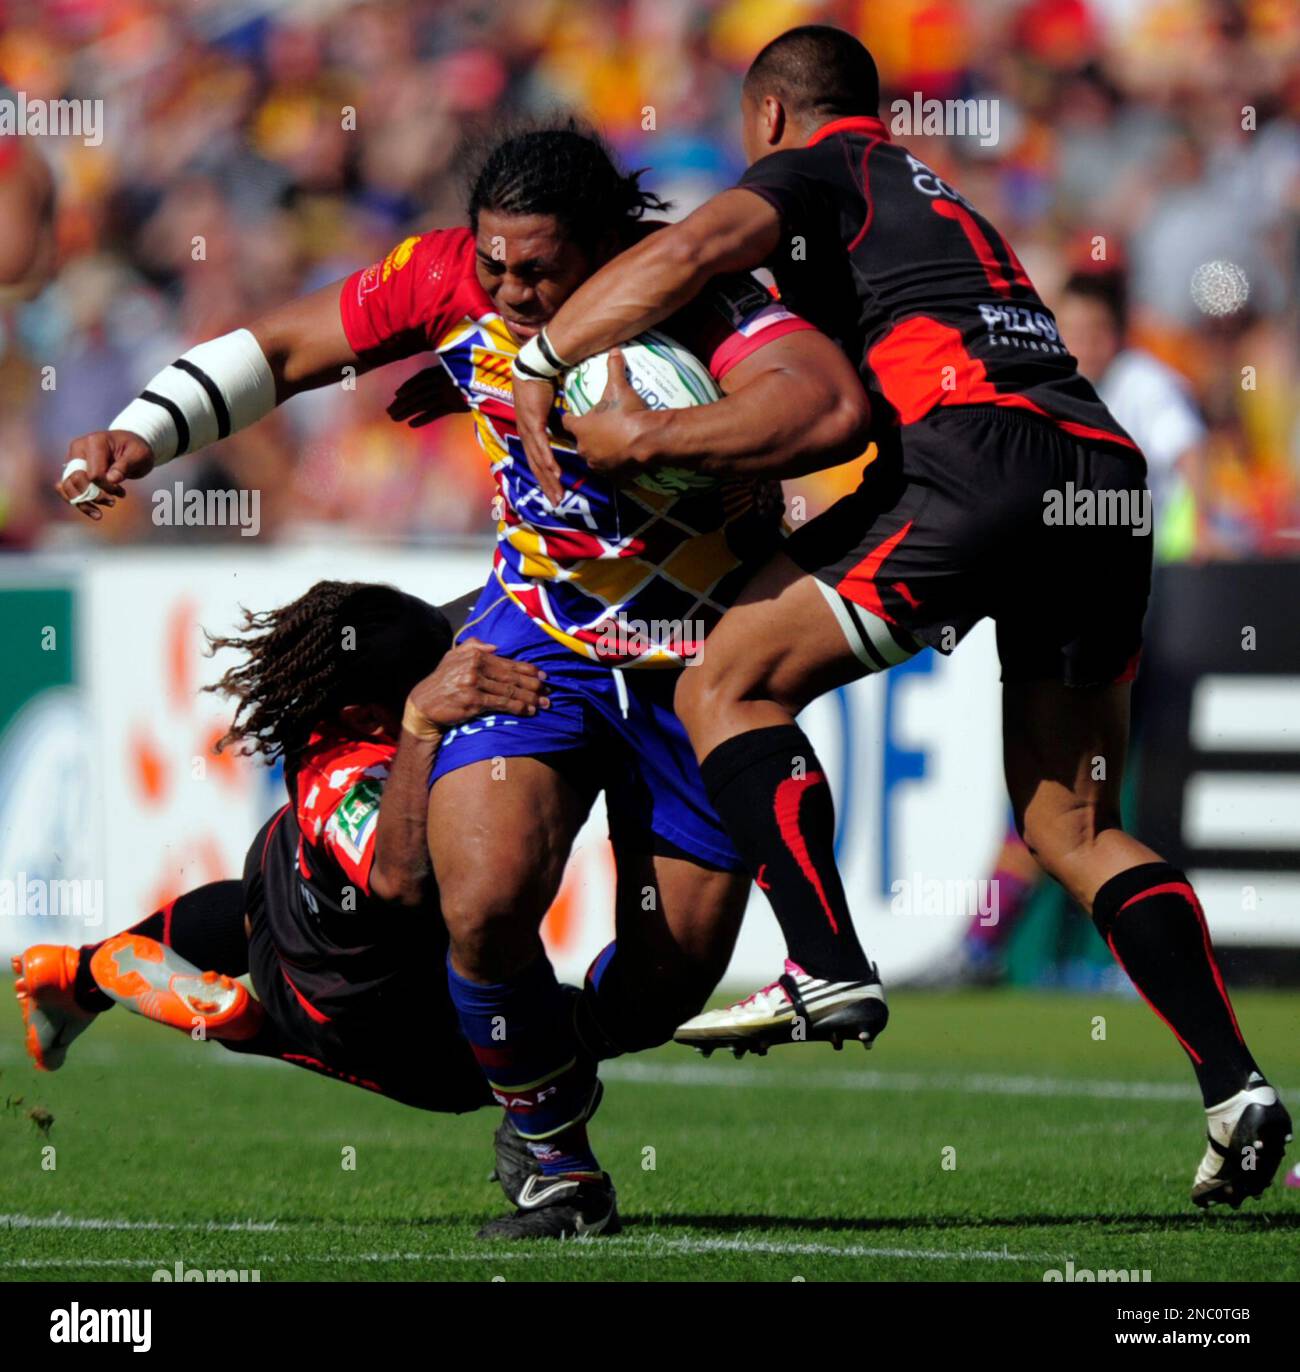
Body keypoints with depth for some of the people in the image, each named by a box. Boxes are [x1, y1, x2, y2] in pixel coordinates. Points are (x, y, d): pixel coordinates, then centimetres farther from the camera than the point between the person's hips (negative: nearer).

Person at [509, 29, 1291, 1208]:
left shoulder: (815, 170, 12)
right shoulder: (932, 196, 36)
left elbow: (695, 248, -10)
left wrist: (541, 365, -3)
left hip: (982, 455, -8)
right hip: (1106, 476, 8)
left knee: (727, 686, 1)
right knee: (1072, 829, 11)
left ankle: (828, 968, -16)